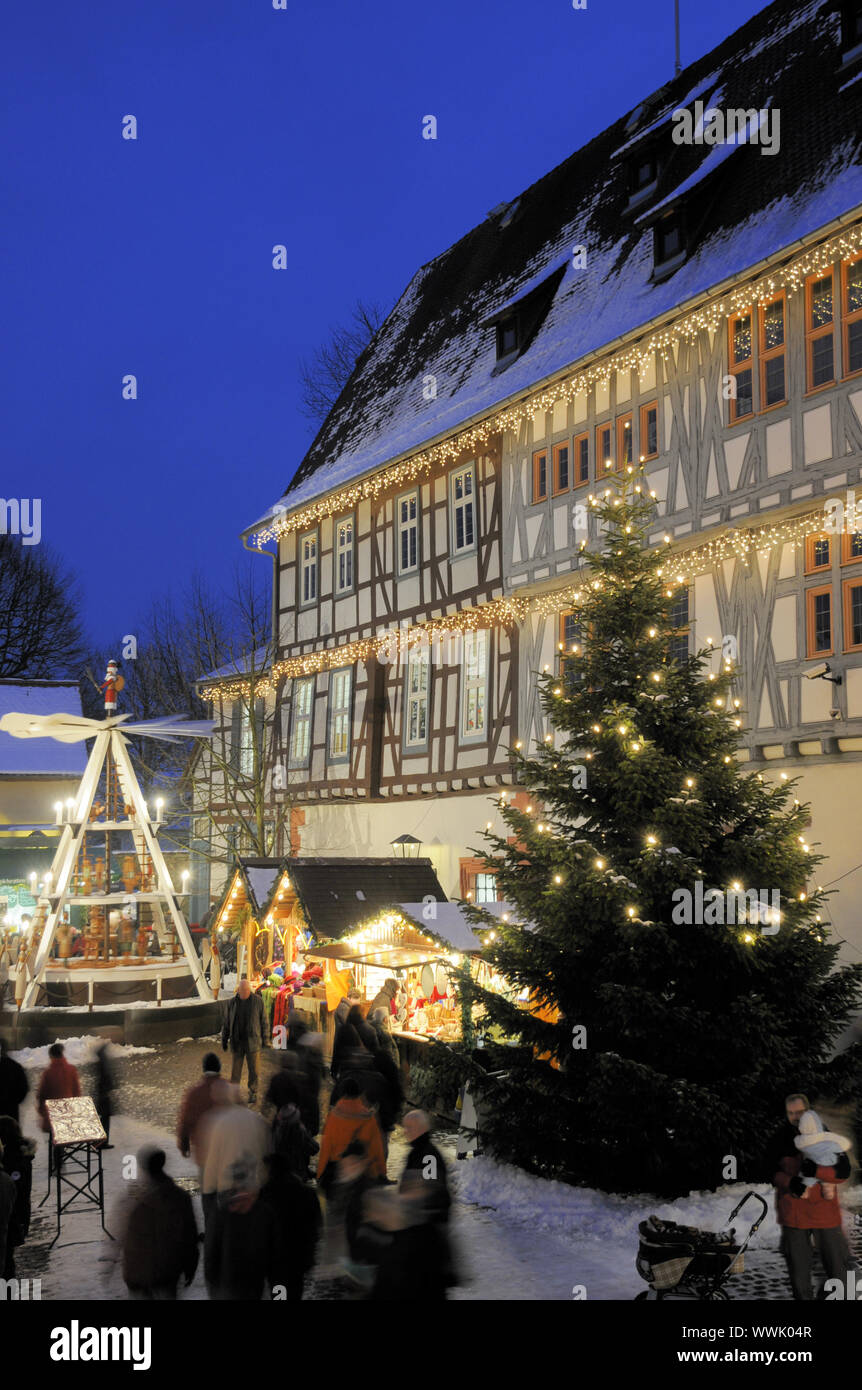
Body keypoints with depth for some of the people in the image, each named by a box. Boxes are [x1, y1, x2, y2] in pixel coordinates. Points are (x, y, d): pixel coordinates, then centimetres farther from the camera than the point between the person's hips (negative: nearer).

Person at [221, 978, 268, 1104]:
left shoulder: (257, 1001, -7)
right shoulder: (233, 1002, -2)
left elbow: (263, 1021, 0)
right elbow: (227, 1023, 6)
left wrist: (265, 1041, 1)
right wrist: (224, 1042, 9)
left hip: (252, 1042, -1)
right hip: (236, 1042, 1)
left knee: (253, 1070, 8)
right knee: (235, 1070, 6)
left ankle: (253, 1094, 25)